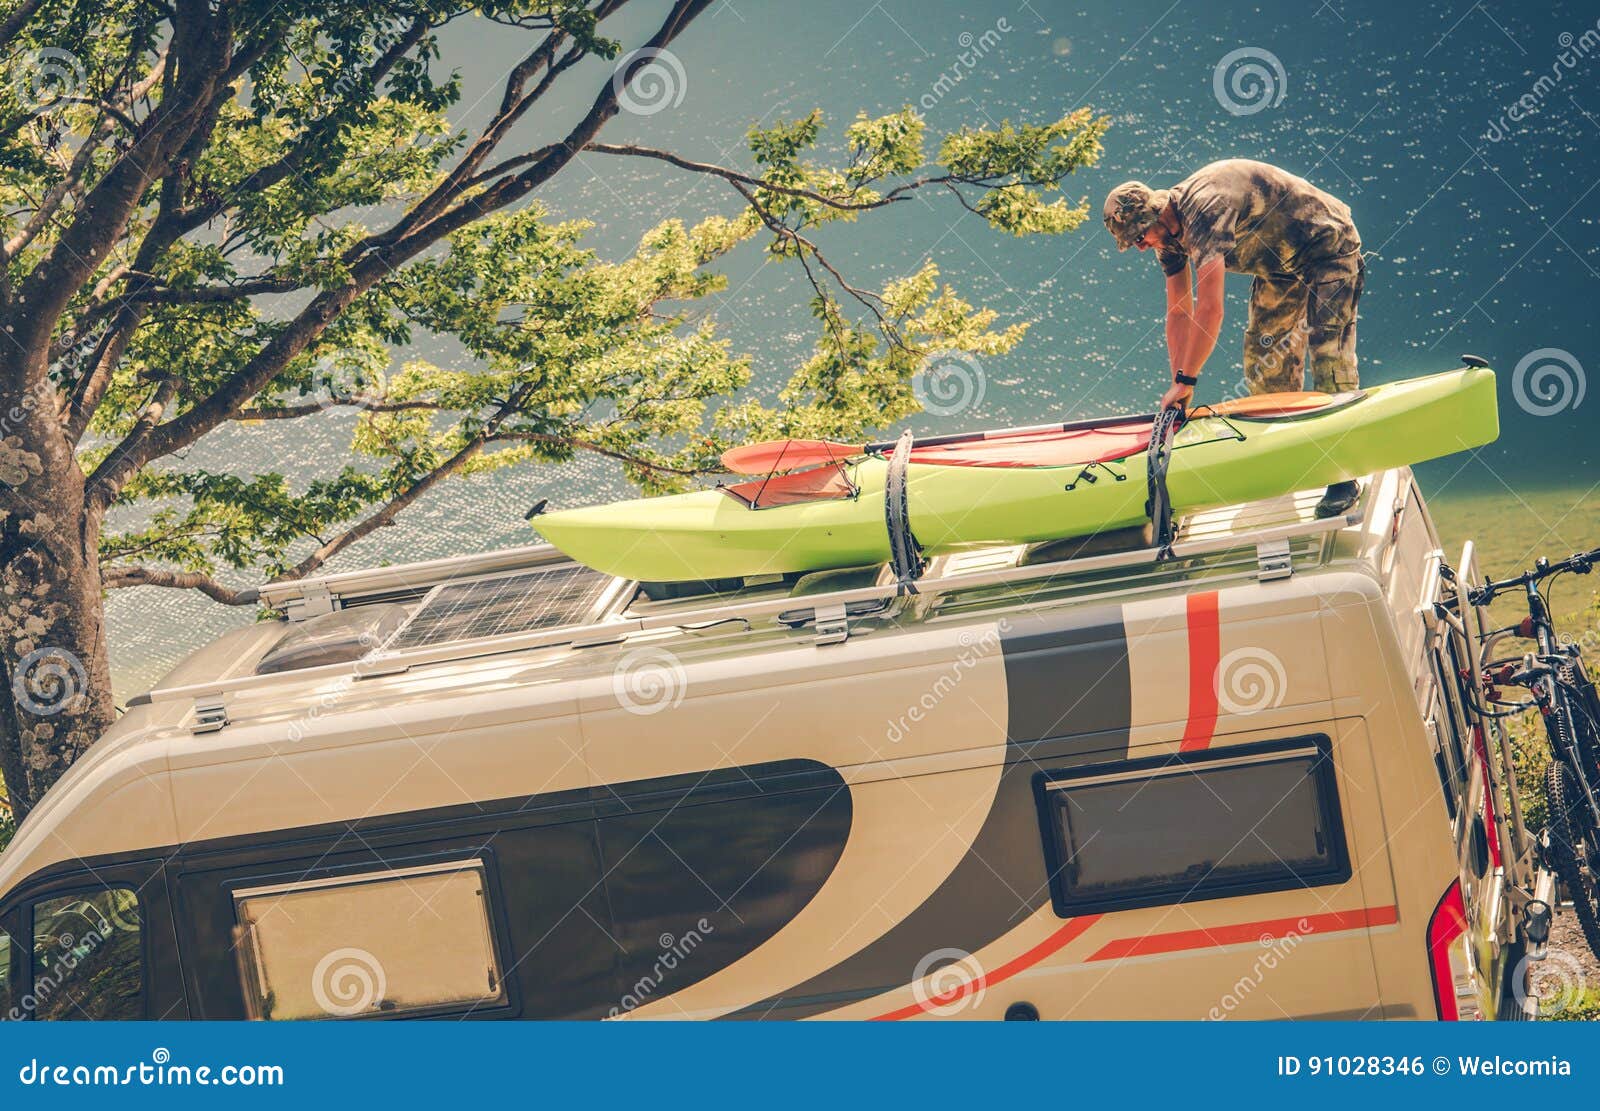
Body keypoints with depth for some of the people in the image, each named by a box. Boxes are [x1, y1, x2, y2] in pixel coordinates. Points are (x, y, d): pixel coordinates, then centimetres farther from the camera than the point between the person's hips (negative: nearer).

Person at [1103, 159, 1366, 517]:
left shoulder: (1204, 210, -35)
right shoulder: (1168, 231, -5)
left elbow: (1210, 309, -38)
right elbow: (1179, 312, 0)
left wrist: (1185, 381, -31)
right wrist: (1179, 388, -4)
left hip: (1328, 248, -10)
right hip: (1280, 263, 10)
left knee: (1327, 355, -17)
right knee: (1264, 357, 6)